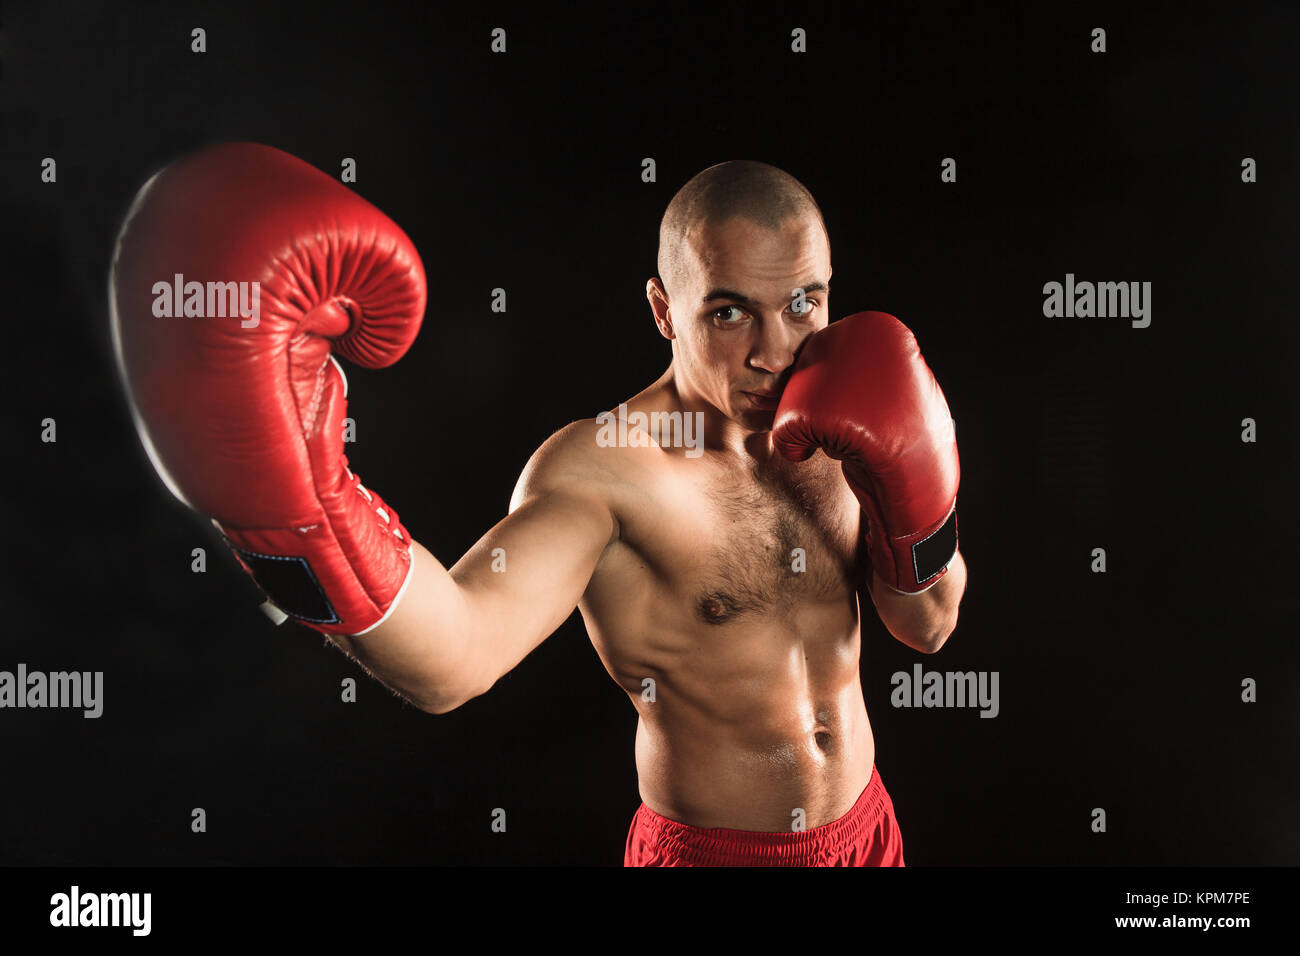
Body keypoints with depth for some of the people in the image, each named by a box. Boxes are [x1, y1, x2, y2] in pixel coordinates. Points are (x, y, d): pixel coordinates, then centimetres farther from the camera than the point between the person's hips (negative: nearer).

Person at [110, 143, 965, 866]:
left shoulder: (827, 428, -5)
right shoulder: (603, 469, -24)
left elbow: (927, 628, 1)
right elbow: (449, 660, -41)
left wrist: (913, 498, -17)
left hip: (865, 826, 6)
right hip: (709, 848, -5)